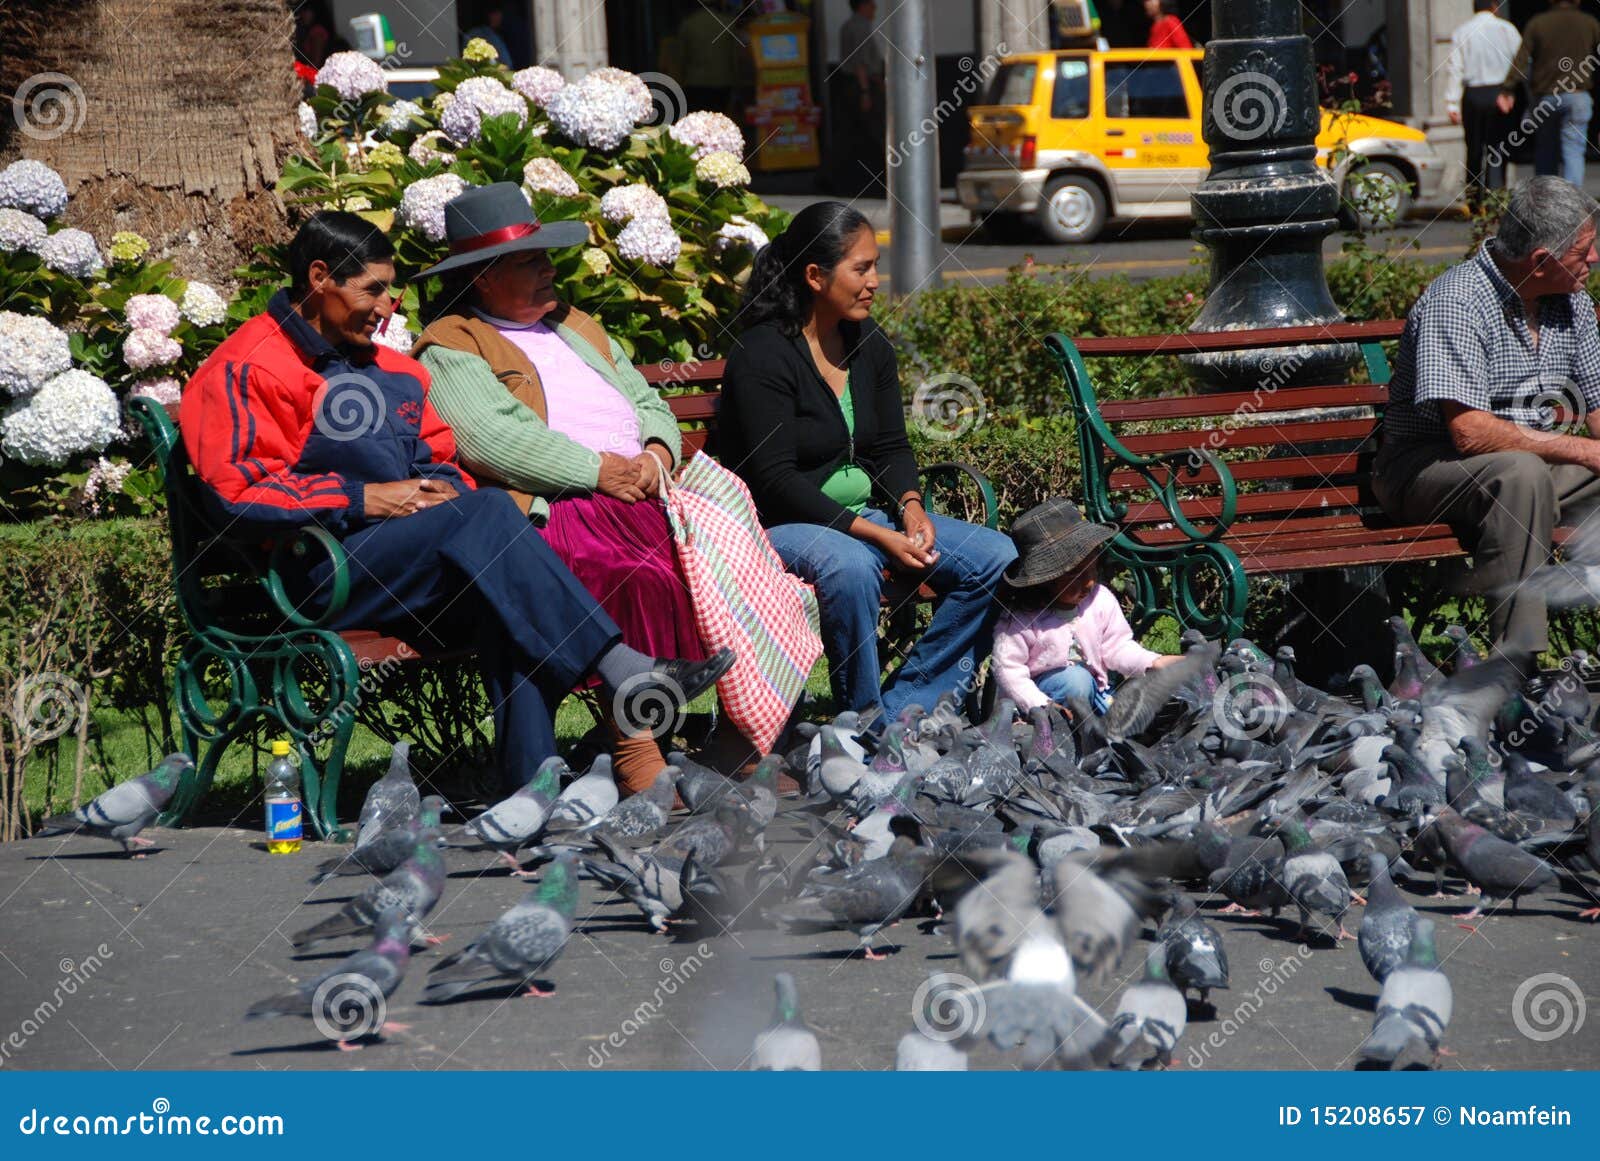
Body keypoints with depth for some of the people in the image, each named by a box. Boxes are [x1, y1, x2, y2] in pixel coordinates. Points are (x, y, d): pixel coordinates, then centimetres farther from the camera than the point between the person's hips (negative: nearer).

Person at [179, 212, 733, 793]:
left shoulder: (394, 372, 25)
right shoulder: (246, 370, 0)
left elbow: (440, 458, 29)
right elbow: (235, 492, -12)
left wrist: (447, 491, 2)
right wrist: (365, 500, -14)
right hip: (319, 578, -7)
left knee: (502, 582, -28)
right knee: (486, 512, -28)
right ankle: (625, 673, -33)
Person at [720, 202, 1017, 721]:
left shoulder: (870, 344, 9)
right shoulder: (762, 356, -15)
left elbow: (891, 447, 14)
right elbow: (774, 481, -19)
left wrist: (909, 505, -9)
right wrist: (876, 536, -24)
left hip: (867, 514, 8)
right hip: (783, 524, -8)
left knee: (996, 557, -8)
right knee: (850, 566, -40)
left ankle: (904, 707, -9)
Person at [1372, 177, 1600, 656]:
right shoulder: (1457, 301, -21)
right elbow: (1470, 432, -29)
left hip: (1531, 461, 8)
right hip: (1426, 466, -8)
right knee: (1521, 474, -36)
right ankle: (1519, 662, -37)